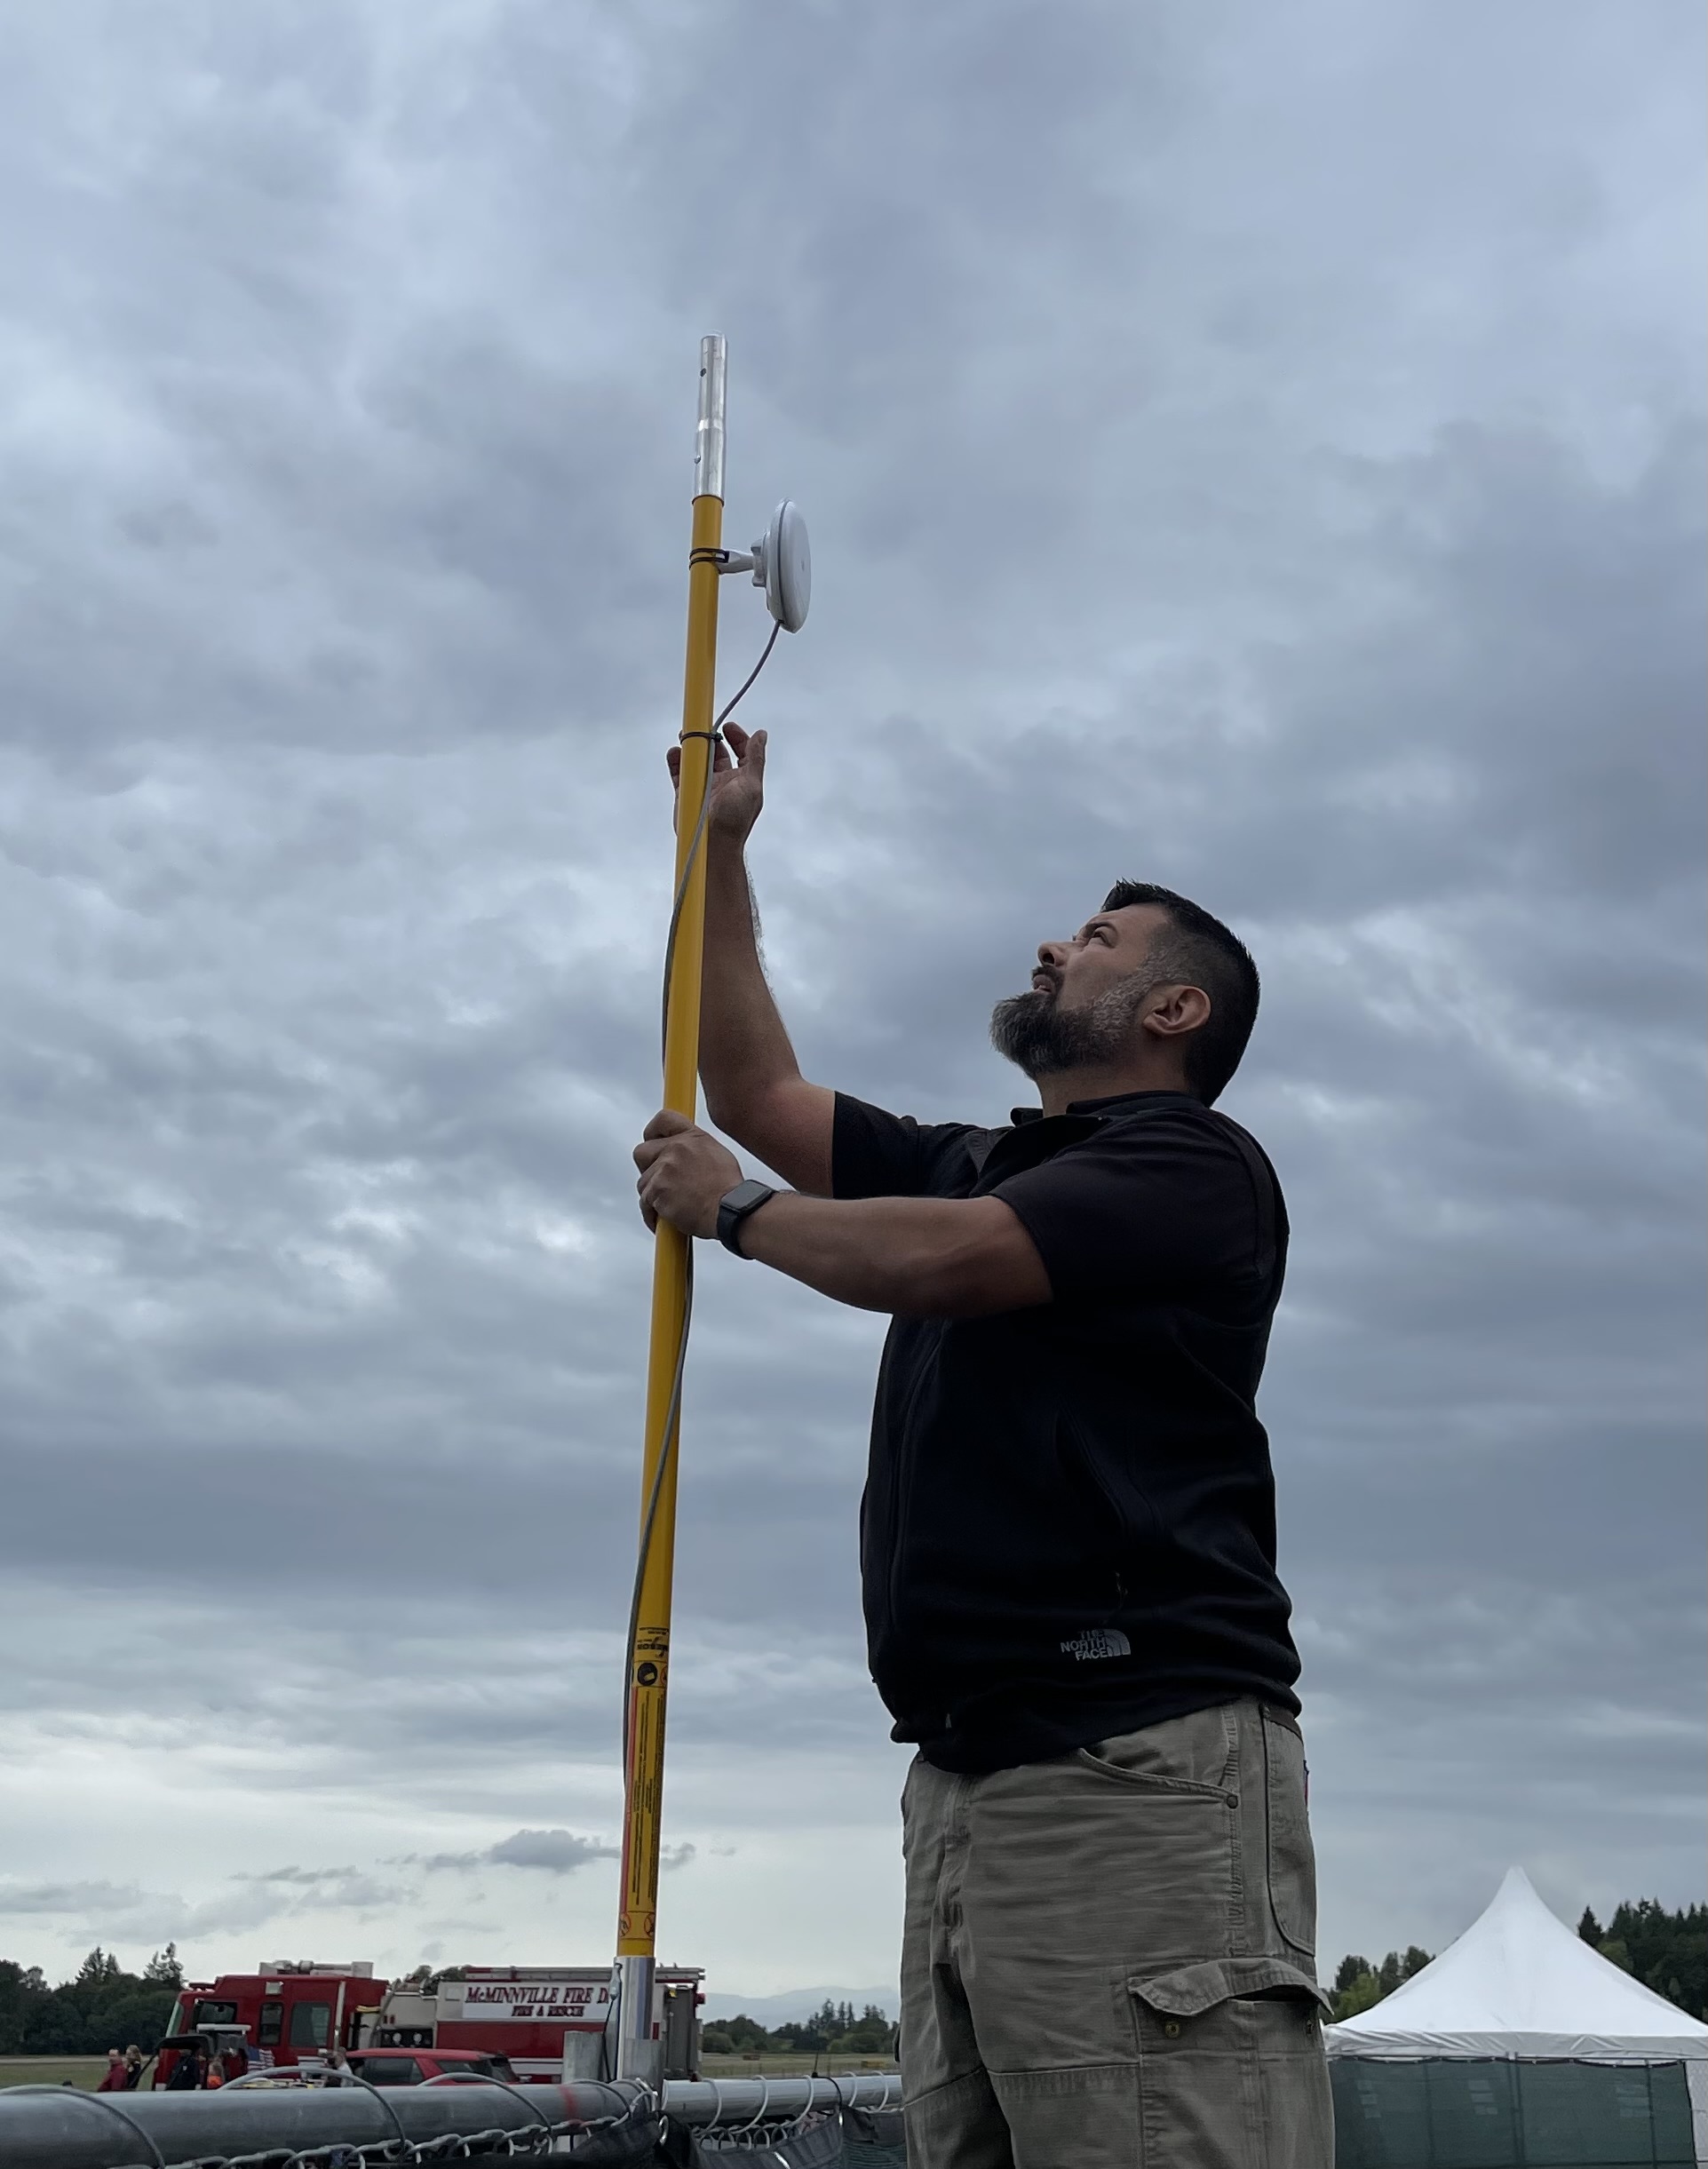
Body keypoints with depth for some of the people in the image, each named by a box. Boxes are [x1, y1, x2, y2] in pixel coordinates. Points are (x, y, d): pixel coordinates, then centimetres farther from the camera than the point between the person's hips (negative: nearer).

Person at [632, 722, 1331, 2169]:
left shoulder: (1194, 1162, -1)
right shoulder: (970, 1165, 25)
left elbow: (925, 1259, -13)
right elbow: (759, 1092, 29)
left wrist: (729, 1208, 5)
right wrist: (723, 850, 30)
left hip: (1143, 1769, -8)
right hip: (964, 1777, 8)